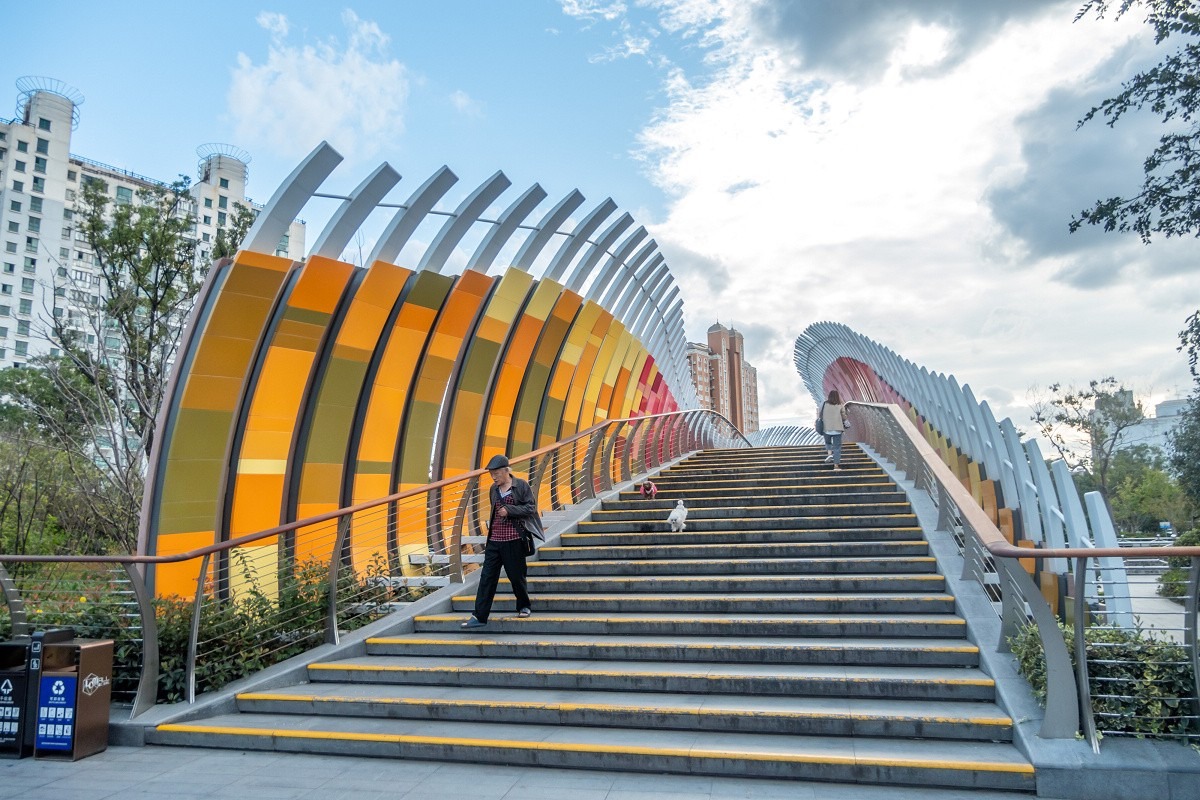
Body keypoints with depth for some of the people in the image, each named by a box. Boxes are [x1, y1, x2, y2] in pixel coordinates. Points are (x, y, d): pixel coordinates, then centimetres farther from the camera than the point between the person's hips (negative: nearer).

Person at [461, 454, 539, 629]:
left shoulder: (521, 486, -5)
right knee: (487, 577, 0)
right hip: (494, 540, 5)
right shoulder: (494, 489, 12)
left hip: (514, 540, -5)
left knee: (516, 575, 5)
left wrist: (509, 510, -16)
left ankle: (524, 606, 29)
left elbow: (531, 508, -8)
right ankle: (479, 616, 2)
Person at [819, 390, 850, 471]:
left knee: (828, 442, 28)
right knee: (837, 447, 5)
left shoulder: (824, 404, -4)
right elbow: (844, 417, 0)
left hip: (827, 429, 1)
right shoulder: (840, 406, -6)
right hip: (837, 429, -1)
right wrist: (846, 424, 20)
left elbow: (821, 416, 0)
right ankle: (836, 465, 2)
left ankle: (829, 453, 1)